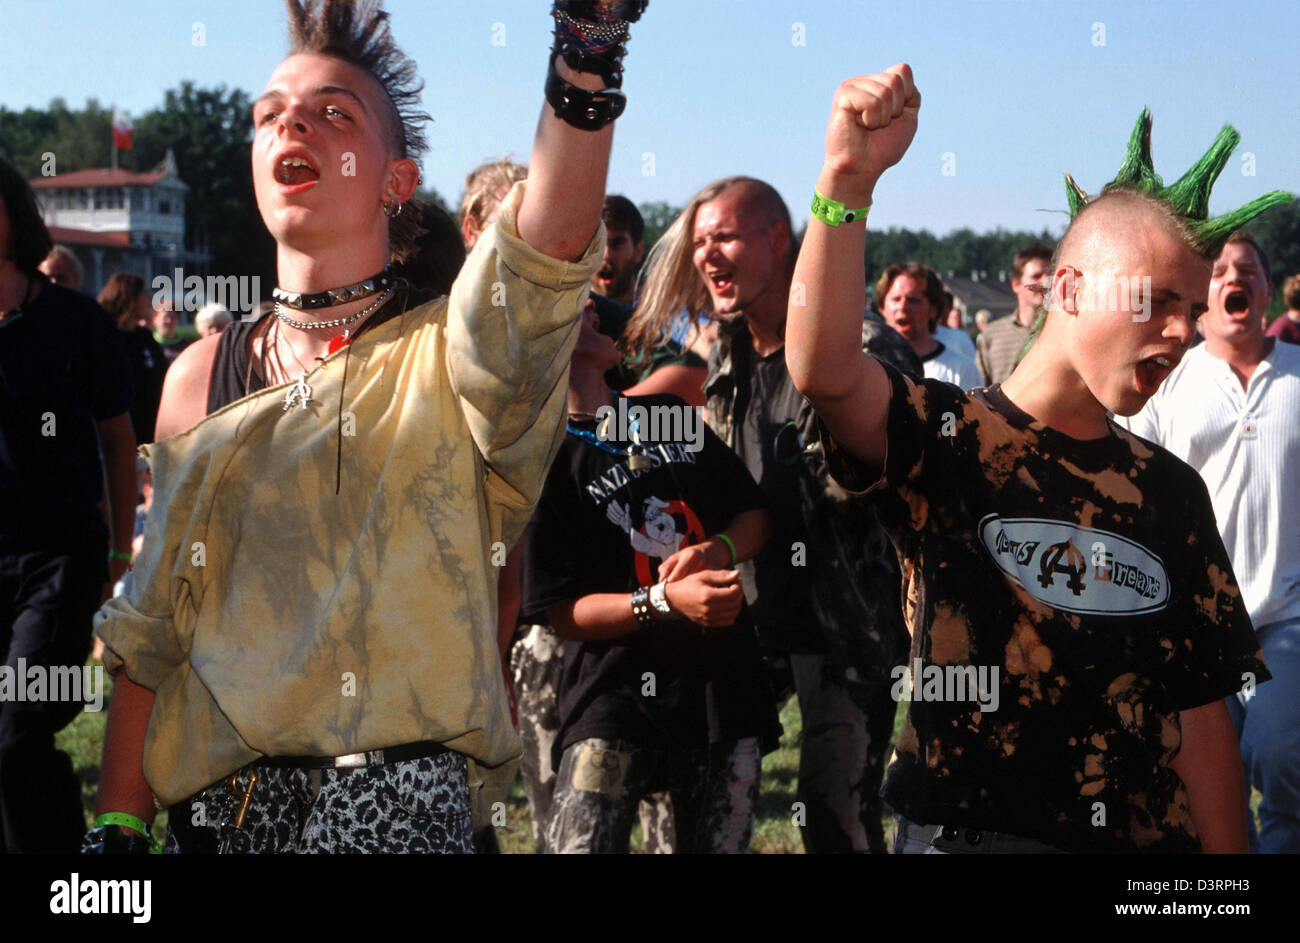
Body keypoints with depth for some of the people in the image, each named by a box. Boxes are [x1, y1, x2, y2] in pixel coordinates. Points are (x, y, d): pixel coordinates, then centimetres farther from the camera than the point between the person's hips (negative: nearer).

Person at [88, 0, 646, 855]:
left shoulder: (448, 351, -1)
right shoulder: (202, 375, 10)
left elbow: (546, 256, -25)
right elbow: (149, 634, 12)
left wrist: (584, 69, -42)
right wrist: (117, 828, 6)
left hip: (403, 804, -3)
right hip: (214, 807, 4)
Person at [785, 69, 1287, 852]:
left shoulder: (1171, 490, 8)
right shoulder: (946, 438, -5)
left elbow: (1201, 713, 7)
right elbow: (823, 368, -26)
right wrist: (850, 180, -37)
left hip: (1145, 838, 5)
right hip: (962, 830, -4)